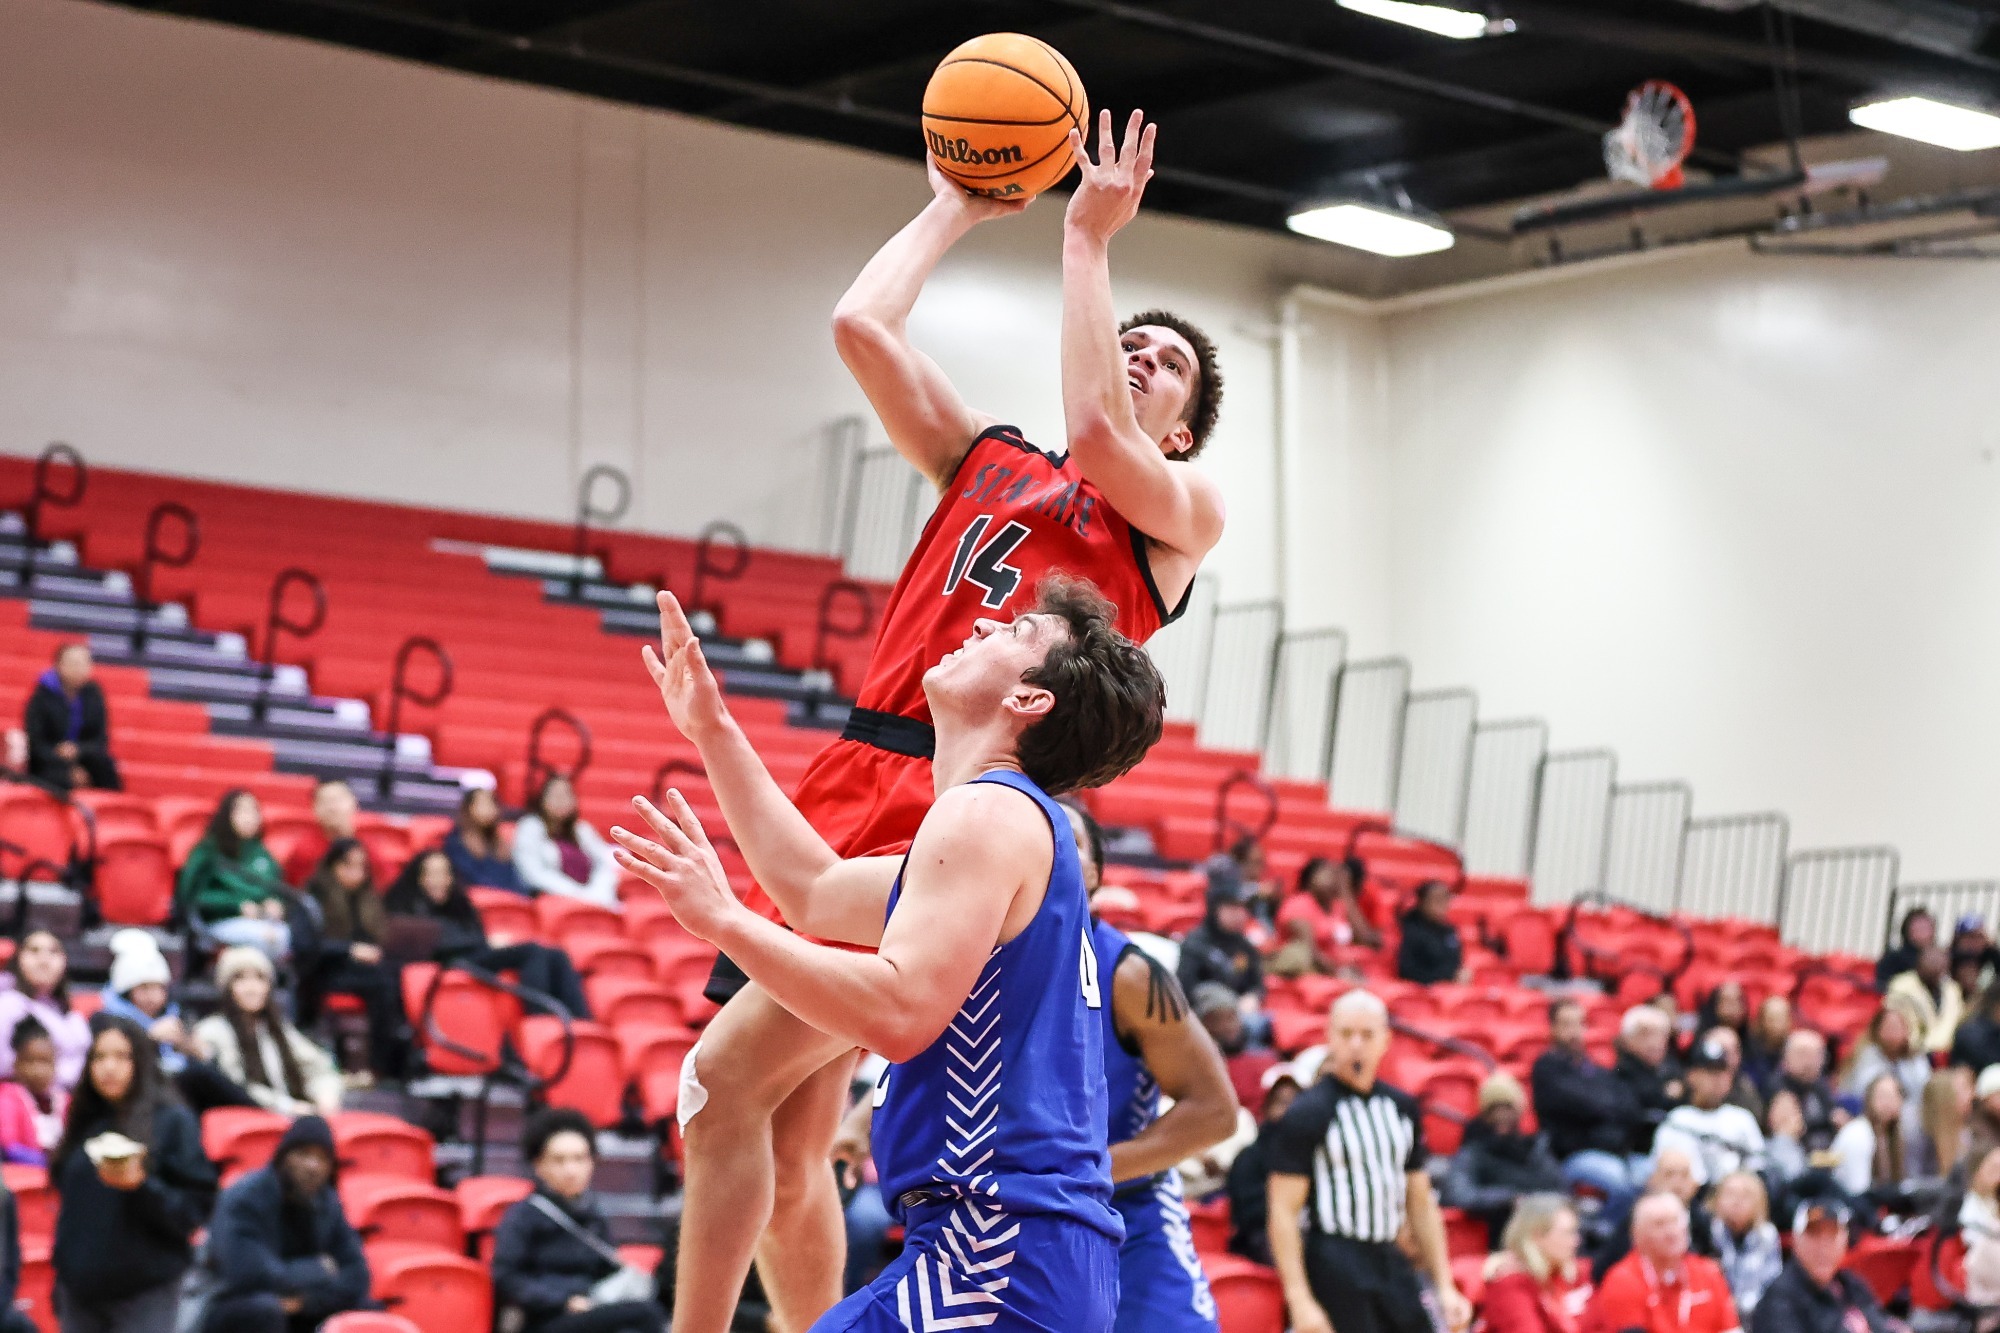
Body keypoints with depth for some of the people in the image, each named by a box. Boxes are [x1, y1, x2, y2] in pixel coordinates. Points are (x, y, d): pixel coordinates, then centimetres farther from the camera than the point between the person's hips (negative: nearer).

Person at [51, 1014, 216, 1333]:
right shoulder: (83, 1124, 11)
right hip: (80, 1290, 6)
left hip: (146, 1291, -5)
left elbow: (197, 1208, -9)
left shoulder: (172, 1121, -5)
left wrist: (141, 1187, -24)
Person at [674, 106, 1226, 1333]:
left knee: (729, 1074, -16)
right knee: (788, 1148, 6)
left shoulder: (1186, 511, 8)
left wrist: (1089, 240, -5)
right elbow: (862, 327, 13)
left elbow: (1094, 433, -12)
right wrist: (956, 210, 20)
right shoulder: (985, 460, 23)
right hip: (860, 783, 6)